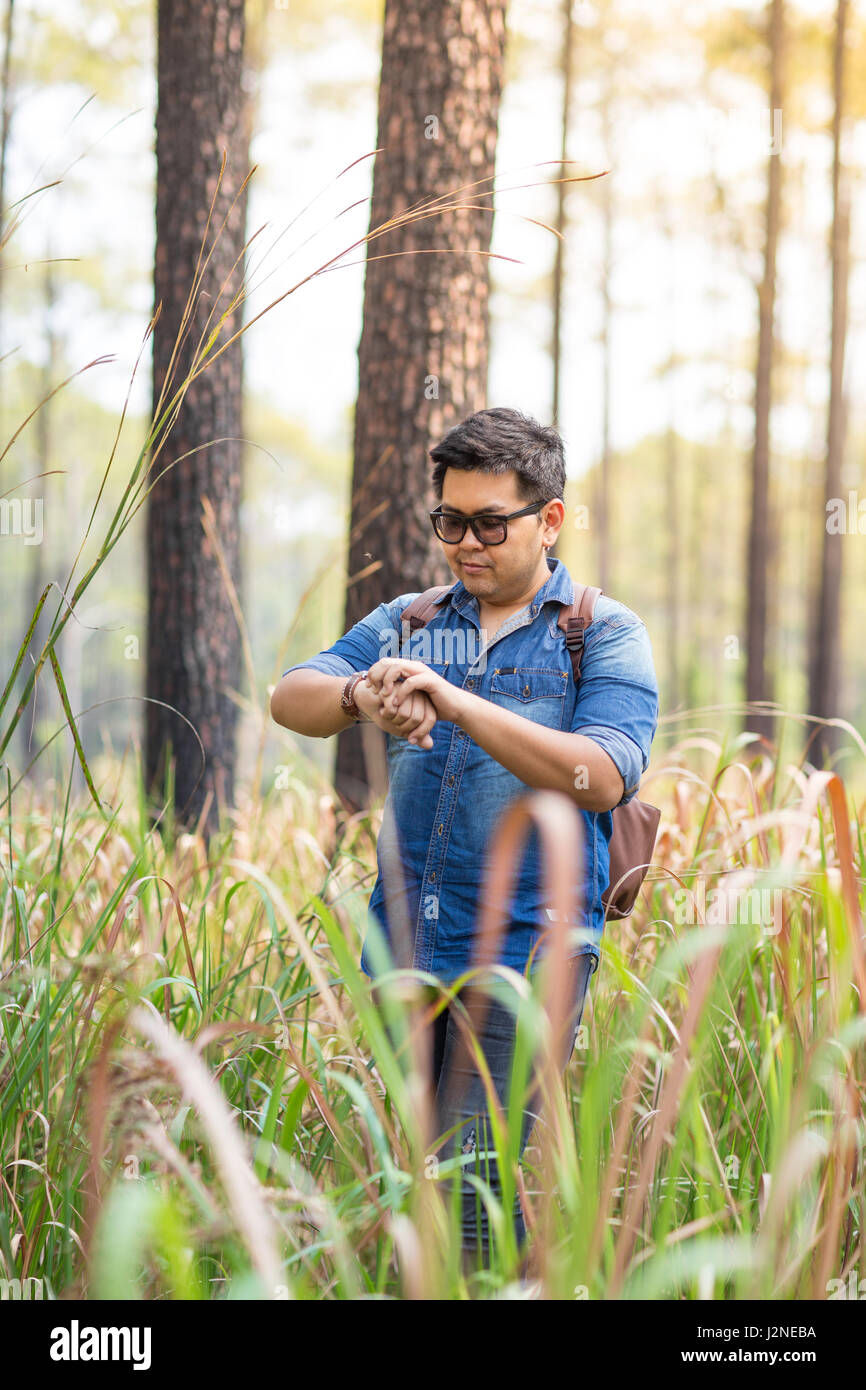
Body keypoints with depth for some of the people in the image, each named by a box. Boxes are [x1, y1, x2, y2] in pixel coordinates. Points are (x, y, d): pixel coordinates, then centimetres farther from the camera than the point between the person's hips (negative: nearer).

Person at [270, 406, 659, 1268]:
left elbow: (602, 777, -15)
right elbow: (291, 698, -2)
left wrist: (459, 704, -25)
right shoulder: (406, 625, 13)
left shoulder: (605, 635, 1)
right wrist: (362, 697, -26)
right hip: (402, 945, 5)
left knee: (475, 1189, -11)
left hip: (524, 951, -5)